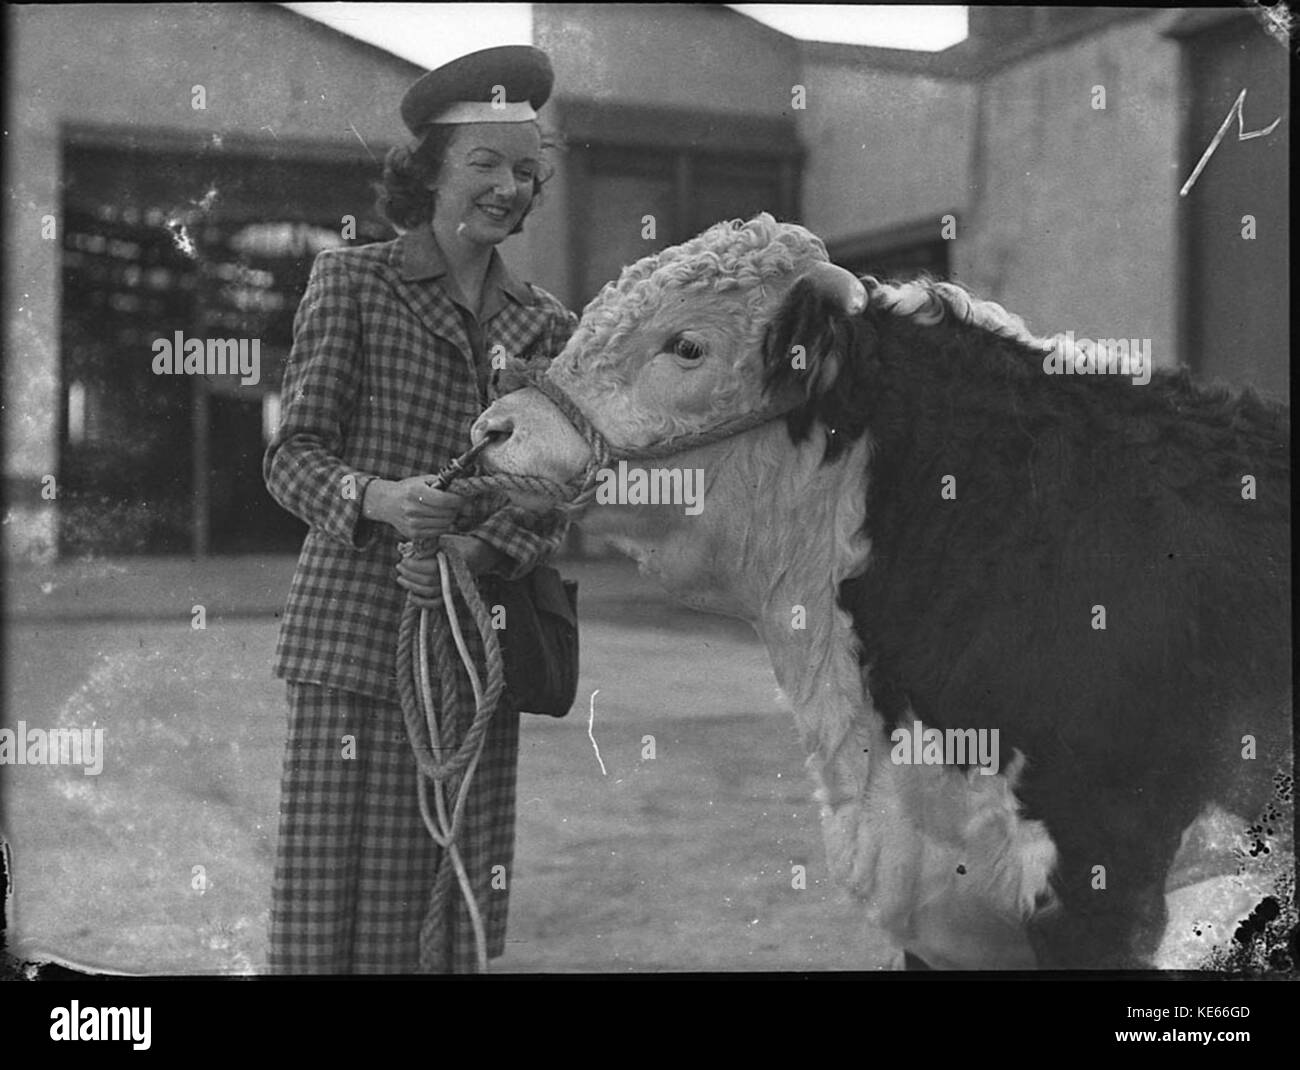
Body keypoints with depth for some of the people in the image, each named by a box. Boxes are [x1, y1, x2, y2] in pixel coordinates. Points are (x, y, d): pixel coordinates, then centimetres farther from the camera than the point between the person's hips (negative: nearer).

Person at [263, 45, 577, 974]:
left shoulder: (547, 324, 13)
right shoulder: (352, 281, 3)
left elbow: (552, 503, 7)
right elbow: (291, 454, -1)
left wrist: (477, 554, -13)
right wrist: (375, 497, -21)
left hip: (480, 644, 3)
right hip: (356, 631, -3)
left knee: (461, 905, 3)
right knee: (333, 888, -4)